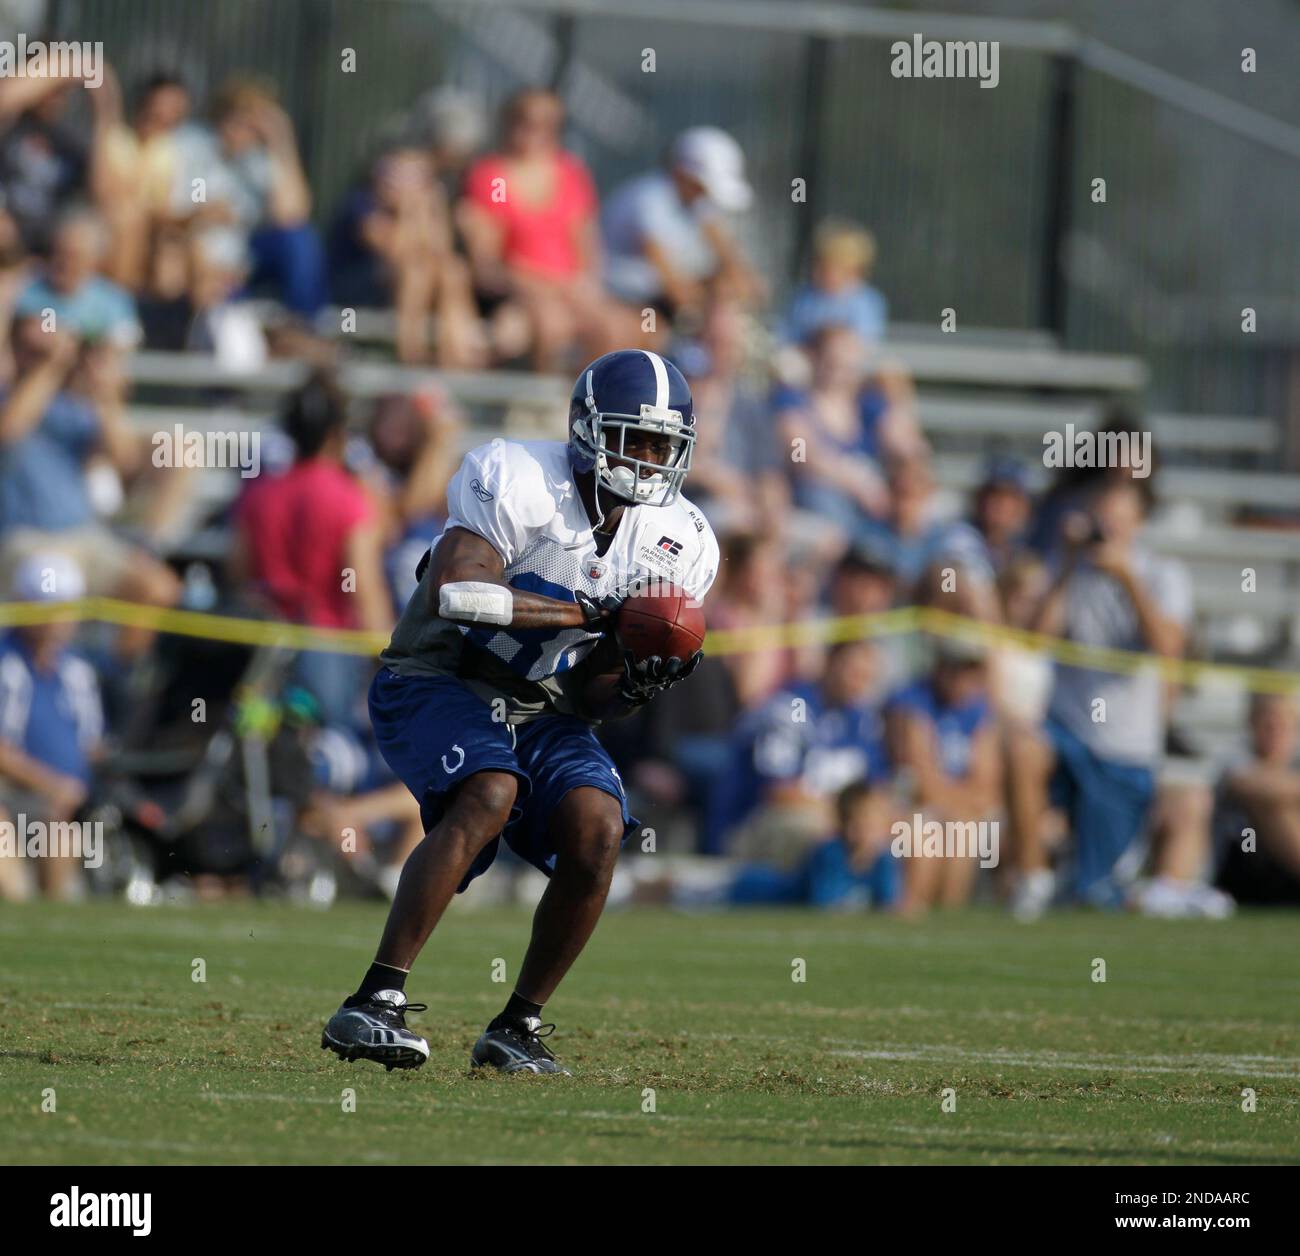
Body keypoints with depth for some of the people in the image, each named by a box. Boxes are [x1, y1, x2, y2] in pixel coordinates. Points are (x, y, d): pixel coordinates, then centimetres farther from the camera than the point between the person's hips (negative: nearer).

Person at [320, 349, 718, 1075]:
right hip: (438, 682, -6)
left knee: (599, 830, -19)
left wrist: (635, 683, -21)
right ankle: (374, 1005, -34)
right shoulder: (516, 480, -17)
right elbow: (454, 593, -31)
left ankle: (517, 1030, -3)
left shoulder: (678, 547, 1)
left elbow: (593, 698, 4)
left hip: (543, 710, 6)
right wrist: (592, 614, -28)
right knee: (489, 796, -32)